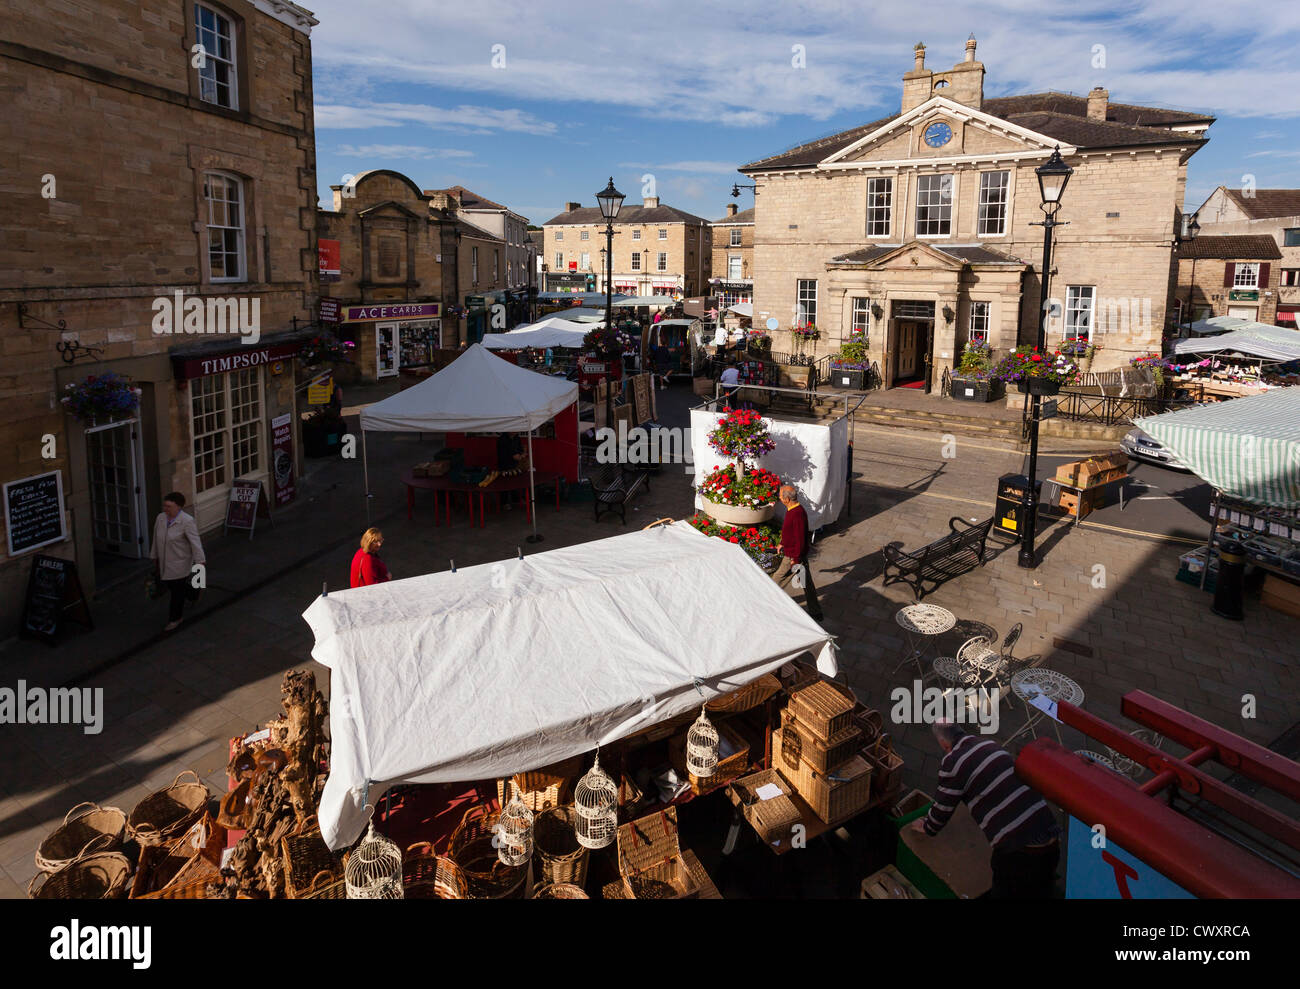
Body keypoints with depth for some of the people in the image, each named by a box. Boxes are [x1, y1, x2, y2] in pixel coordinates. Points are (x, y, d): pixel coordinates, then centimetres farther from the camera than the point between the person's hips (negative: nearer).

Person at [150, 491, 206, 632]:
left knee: (177, 592, 2)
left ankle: (175, 619, 16)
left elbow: (195, 543, -23)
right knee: (169, 585, 18)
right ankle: (193, 593, 43)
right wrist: (155, 557, 15)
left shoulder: (187, 521, -20)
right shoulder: (160, 518, 1)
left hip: (180, 564, -7)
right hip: (164, 563, 7)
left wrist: (200, 562, -27)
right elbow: (156, 540, 10)